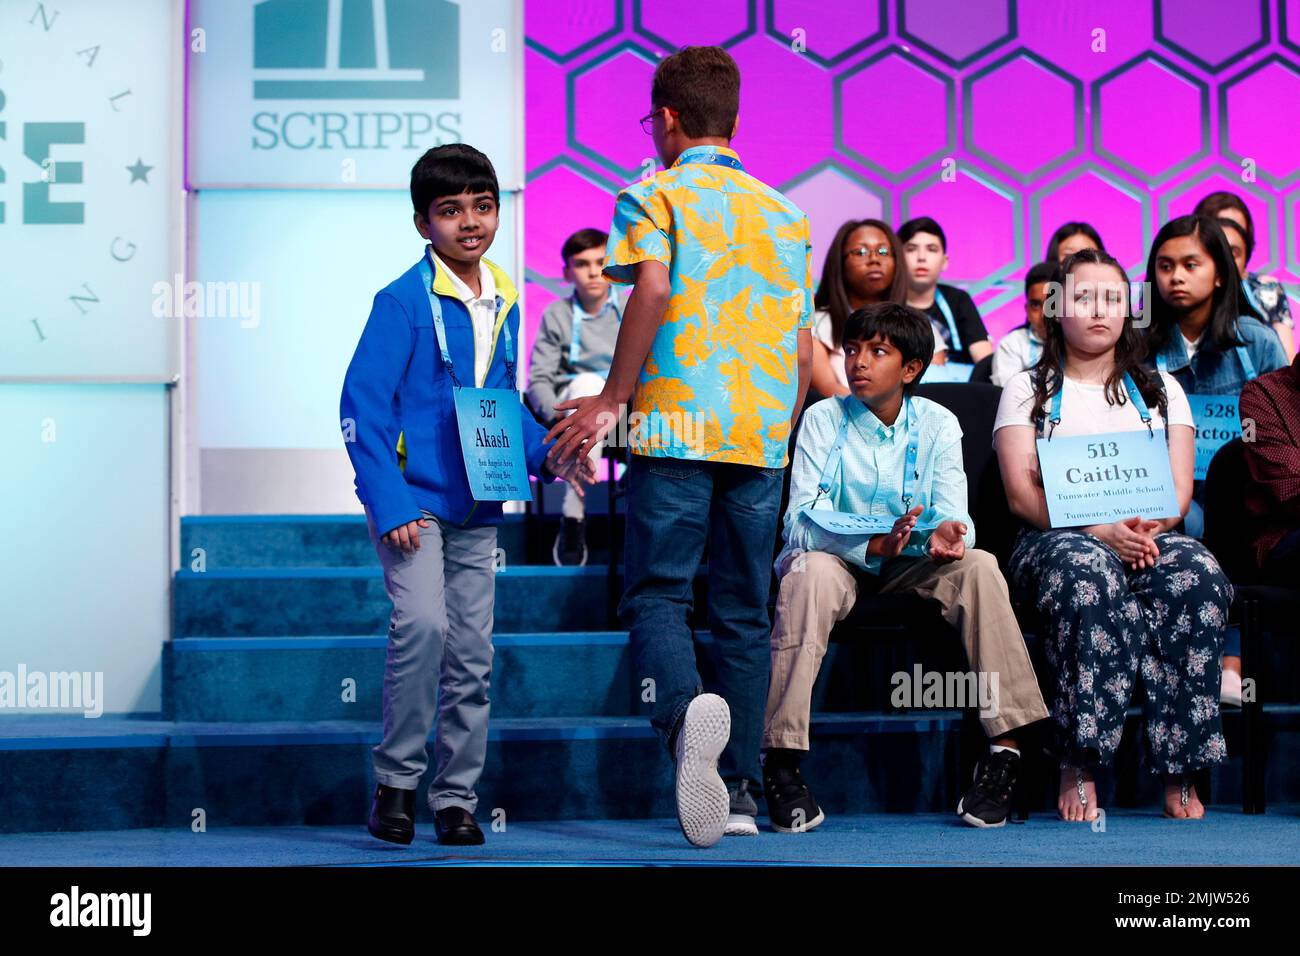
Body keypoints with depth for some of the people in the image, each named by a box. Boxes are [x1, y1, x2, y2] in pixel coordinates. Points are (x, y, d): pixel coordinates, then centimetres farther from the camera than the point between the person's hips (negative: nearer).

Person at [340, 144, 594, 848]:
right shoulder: (404, 301, -10)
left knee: (472, 653, 7)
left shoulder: (504, 302, 11)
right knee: (423, 623, -24)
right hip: (411, 501, -6)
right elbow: (362, 407, -13)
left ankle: (456, 798, 18)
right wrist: (389, 504, -20)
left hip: (476, 507, 6)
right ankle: (396, 779, -9)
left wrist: (544, 451, 4)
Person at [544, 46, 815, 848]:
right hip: (765, 432, 4)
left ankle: (688, 708, -32)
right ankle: (742, 790, 6)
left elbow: (652, 289, -17)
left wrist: (614, 399, -11)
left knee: (656, 592, -2)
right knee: (744, 611, 8)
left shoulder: (655, 196, 3)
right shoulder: (782, 211, 18)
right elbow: (805, 350, 16)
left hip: (677, 424, -4)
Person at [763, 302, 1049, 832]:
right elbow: (801, 522, -17)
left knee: (979, 566, -26)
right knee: (811, 571, -37)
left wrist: (946, 536, -36)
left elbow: (954, 514, -9)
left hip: (909, 568, 2)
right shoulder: (824, 418, -6)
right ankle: (782, 759, -36)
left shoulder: (938, 424, 1)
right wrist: (874, 544, -35)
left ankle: (1006, 748, -25)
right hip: (835, 559, -2)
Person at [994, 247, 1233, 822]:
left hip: (1148, 537, 3)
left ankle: (1179, 771, -31)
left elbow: (1180, 491, 10)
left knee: (1199, 576, -33)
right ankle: (1079, 765, -39)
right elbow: (1022, 495, -1)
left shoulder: (1160, 389, 21)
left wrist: (1149, 526, -14)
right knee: (1088, 571, -40)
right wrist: (1100, 529, -16)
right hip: (1056, 537, -2)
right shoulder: (1028, 390, 13)